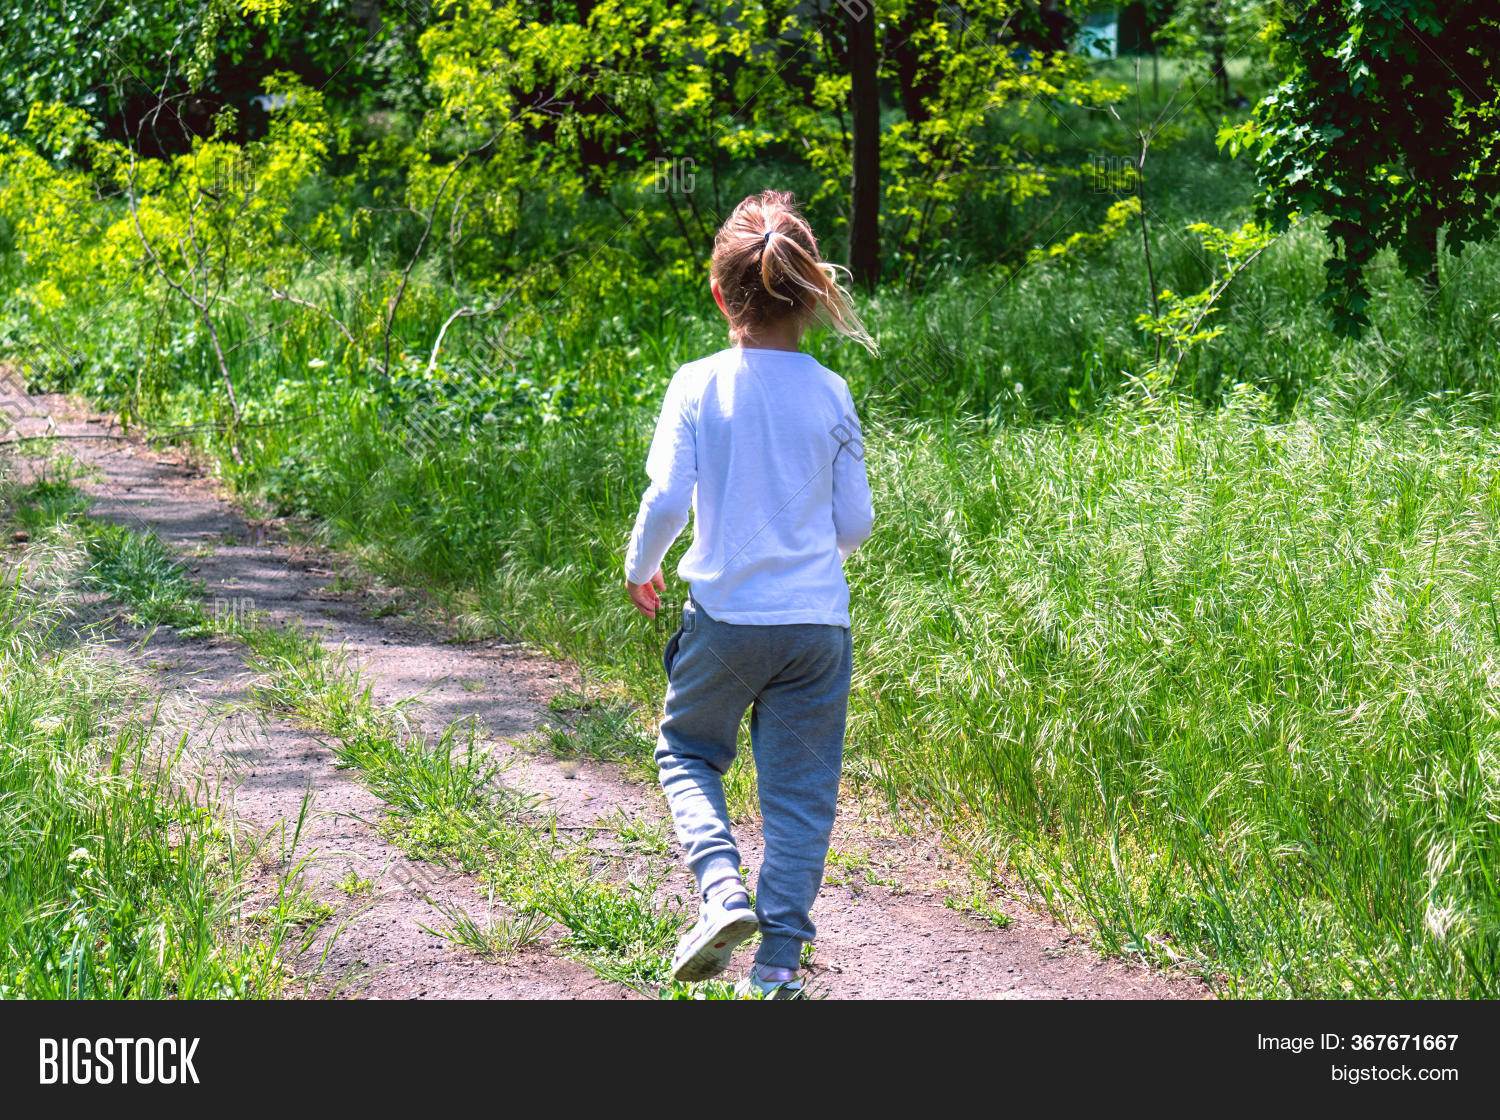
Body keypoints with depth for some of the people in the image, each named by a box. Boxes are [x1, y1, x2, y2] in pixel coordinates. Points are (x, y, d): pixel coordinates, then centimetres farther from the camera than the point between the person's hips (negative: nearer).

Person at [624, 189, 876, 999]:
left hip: (723, 617, -1)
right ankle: (779, 958, 7)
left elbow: (666, 499, -12)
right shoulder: (829, 394, -3)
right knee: (799, 788, 9)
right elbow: (855, 521, 2)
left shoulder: (696, 386, -7)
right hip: (816, 621, 1)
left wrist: (640, 567, 8)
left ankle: (721, 889, -2)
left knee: (687, 751, 21)